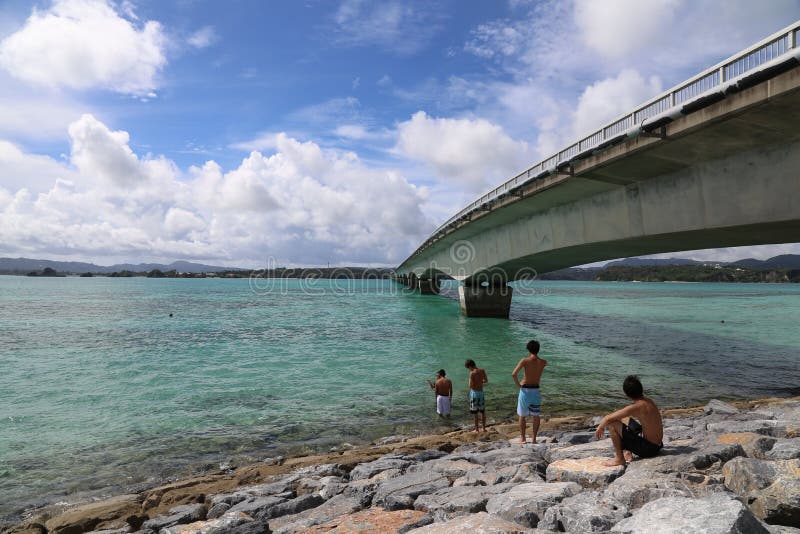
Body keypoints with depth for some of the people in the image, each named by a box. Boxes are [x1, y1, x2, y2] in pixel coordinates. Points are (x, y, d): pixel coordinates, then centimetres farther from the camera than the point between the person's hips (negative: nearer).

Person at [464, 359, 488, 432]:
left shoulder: (472, 373, -20)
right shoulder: (482, 370, -3)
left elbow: (470, 386, -20)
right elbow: (486, 380, 12)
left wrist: (470, 382, 0)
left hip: (474, 392, -5)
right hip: (481, 392, 5)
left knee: (475, 413, 6)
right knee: (483, 411, 18)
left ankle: (477, 429, 14)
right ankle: (484, 428, 25)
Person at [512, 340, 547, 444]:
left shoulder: (525, 360, -13)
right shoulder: (543, 362, -2)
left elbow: (514, 374, -22)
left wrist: (518, 384, -8)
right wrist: (536, 356, 14)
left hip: (525, 390, -2)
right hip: (536, 390, 3)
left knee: (522, 416, 11)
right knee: (536, 416, 14)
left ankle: (522, 438, 16)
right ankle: (534, 438, 16)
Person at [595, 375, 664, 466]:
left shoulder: (636, 406, -24)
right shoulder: (649, 401, 2)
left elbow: (608, 418, -22)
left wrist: (600, 428, -2)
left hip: (647, 449, -8)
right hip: (657, 445, 8)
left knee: (612, 423, -14)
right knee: (623, 419, 20)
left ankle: (619, 459, -2)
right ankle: (628, 453, 19)